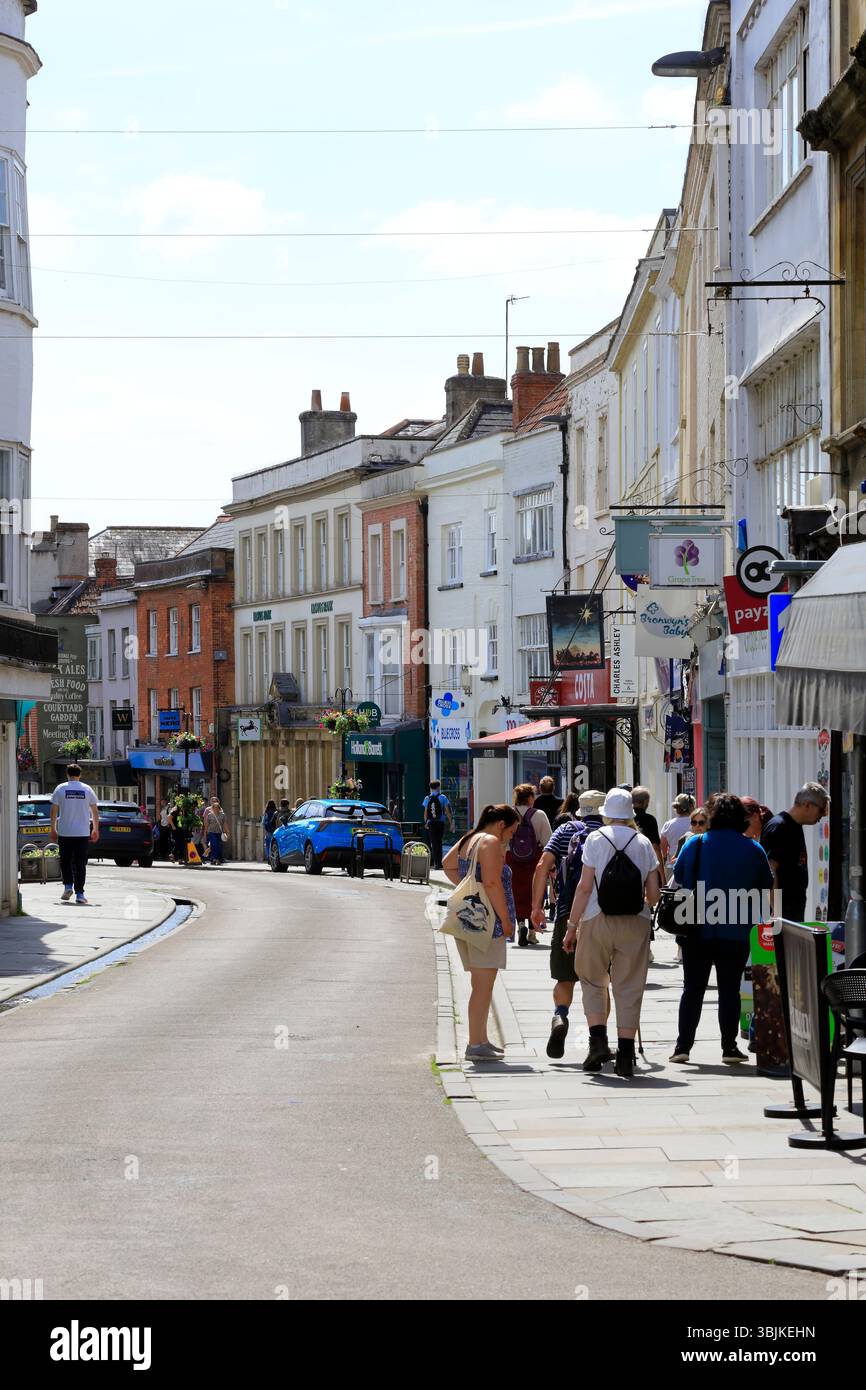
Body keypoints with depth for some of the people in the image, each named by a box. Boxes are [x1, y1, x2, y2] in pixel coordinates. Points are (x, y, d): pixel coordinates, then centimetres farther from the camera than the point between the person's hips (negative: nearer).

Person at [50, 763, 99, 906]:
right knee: (80, 864, 1)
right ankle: (79, 893, -4)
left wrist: (53, 829, 9)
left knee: (65, 862, 14)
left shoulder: (60, 789, 0)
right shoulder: (87, 789, 4)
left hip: (64, 833, 0)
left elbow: (54, 811, 0)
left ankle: (68, 886, -2)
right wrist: (95, 830, 16)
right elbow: (95, 812, 7)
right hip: (83, 833, 0)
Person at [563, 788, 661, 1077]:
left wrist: (572, 926, -2)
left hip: (597, 922, -2)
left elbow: (584, 887, -6)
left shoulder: (596, 839, -2)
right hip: (636, 923, 2)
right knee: (629, 987, 5)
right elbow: (654, 895, 4)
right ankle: (625, 1054, 2)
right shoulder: (643, 843, 4)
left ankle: (598, 1039, -1)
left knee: (592, 980, 14)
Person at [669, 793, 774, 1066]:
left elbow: (677, 880, 6)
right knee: (729, 990, 6)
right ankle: (729, 1048, 3)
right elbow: (767, 890, 8)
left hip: (697, 930, 0)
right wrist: (755, 919, 22)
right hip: (736, 932, 0)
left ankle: (683, 1046, 6)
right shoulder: (753, 850, 0)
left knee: (693, 989, 8)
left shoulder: (694, 844, -2)